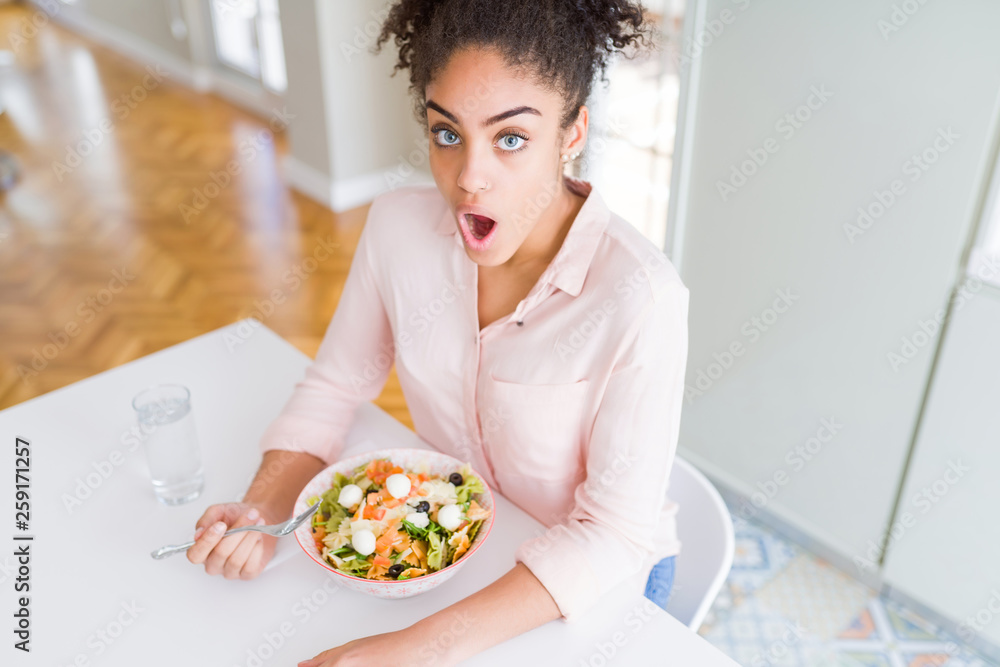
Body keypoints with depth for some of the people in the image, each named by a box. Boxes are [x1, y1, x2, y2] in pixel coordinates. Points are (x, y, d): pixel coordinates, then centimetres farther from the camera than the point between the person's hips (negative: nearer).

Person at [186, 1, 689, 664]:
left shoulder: (640, 297, -30)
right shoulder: (398, 224, -15)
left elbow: (615, 534, -25)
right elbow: (334, 386, -2)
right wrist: (262, 509, -17)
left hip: (598, 578, -3)